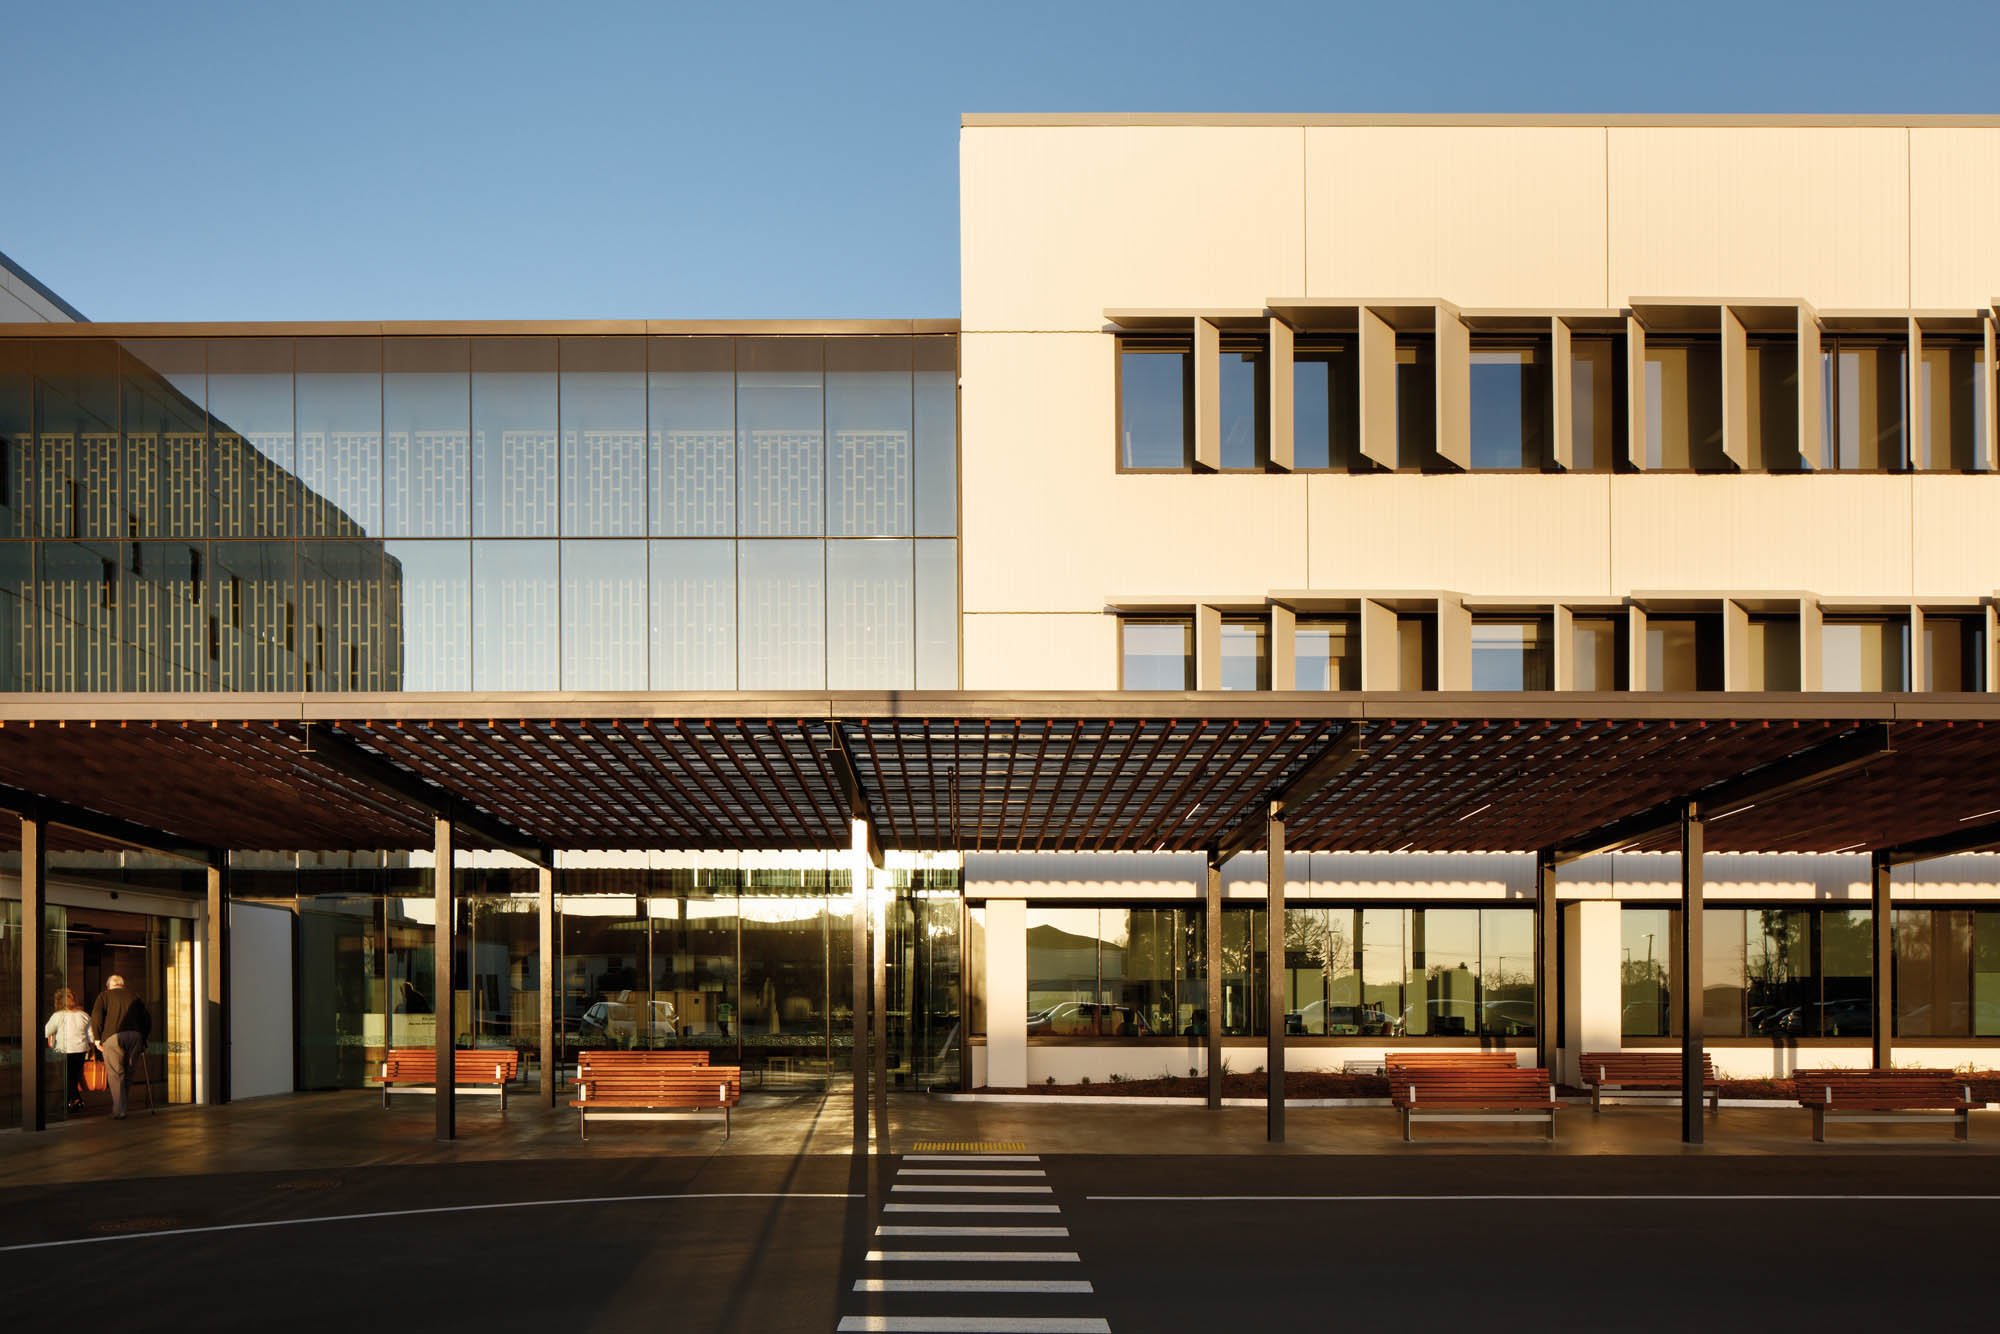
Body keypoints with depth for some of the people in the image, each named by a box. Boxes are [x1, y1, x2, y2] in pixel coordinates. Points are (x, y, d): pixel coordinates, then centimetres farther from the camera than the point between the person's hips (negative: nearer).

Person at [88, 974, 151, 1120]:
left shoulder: (104, 995, 15)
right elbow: (147, 1019, 19)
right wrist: (143, 1040, 23)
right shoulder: (134, 997, 24)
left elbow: (96, 1016, 0)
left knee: (116, 1074, -3)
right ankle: (122, 1104, 16)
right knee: (128, 1072, 14)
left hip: (113, 1036, -3)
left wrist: (97, 1038, 3)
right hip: (135, 1036, 3)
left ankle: (118, 1111, -8)